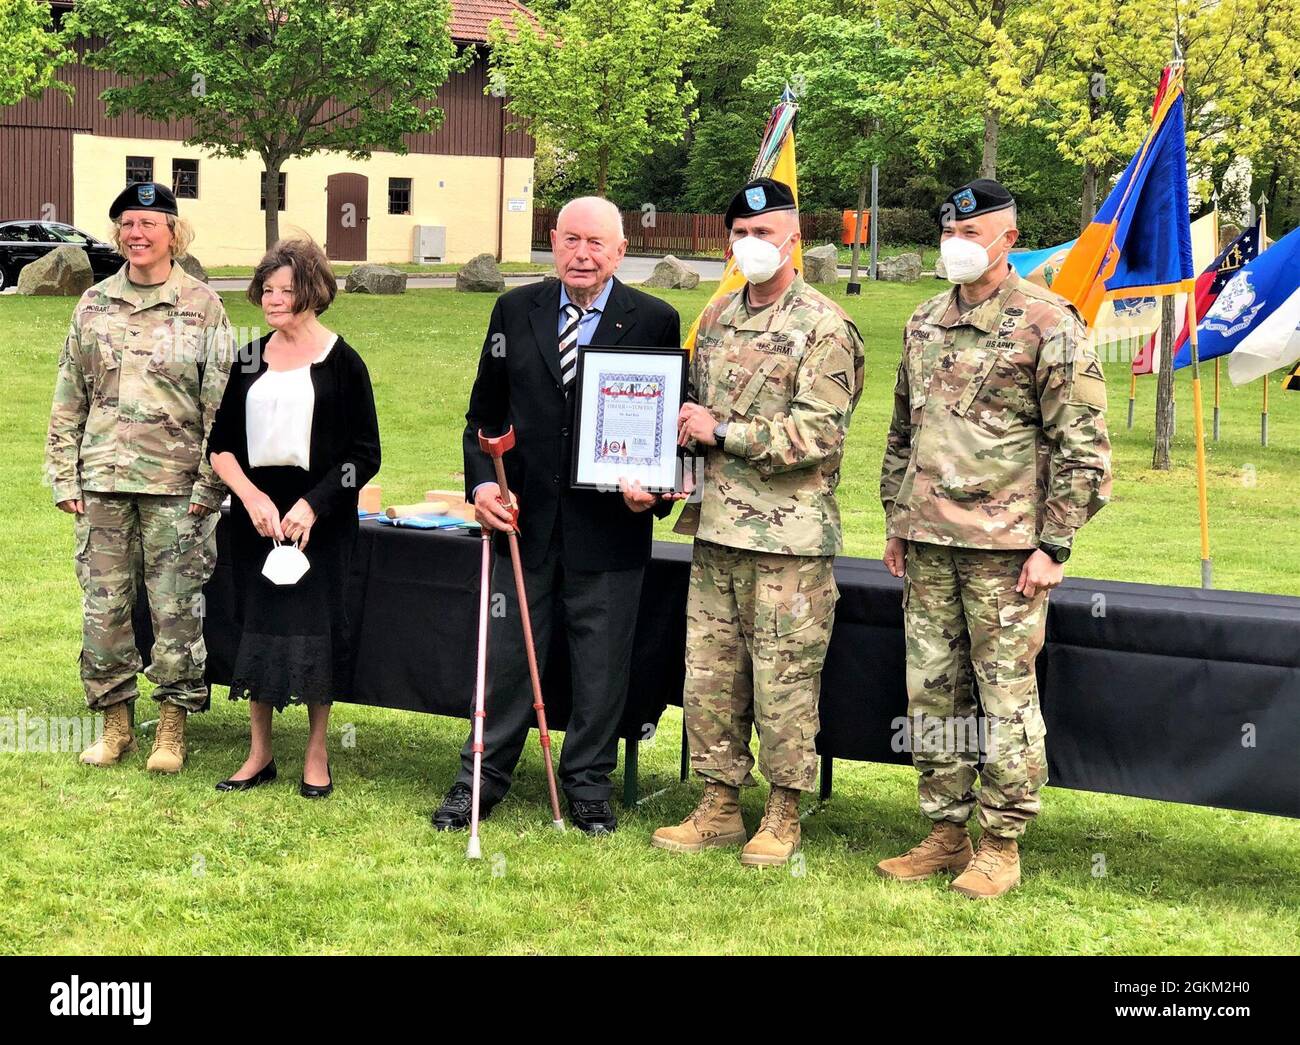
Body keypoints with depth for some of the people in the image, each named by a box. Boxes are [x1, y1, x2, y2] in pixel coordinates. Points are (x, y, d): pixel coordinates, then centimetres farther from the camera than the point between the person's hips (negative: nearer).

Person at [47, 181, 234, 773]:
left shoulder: (202, 306, 0)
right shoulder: (94, 304, 9)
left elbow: (221, 403, -1)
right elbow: (69, 396, 12)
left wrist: (211, 483, -6)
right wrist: (64, 475, 6)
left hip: (176, 483, -3)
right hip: (103, 480, 3)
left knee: (177, 607, 1)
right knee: (103, 605, 5)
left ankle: (172, 729, 13)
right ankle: (115, 723, 17)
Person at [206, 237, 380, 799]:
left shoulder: (341, 363, -3)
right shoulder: (250, 360, 9)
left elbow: (365, 455, -5)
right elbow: (221, 443, 9)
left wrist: (311, 505, -16)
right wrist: (251, 496, -9)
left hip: (320, 519, -4)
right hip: (255, 514, 4)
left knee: (314, 627, -1)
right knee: (256, 626, 7)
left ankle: (317, 754, 13)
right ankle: (259, 753, 18)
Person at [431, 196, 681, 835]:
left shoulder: (655, 322, -1)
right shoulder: (515, 311, 6)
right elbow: (484, 412, 10)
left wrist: (656, 490, -13)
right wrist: (481, 482, -5)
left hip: (610, 524, -2)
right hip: (523, 515, 2)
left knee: (601, 662, 8)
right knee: (506, 653, 9)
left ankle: (588, 784, 23)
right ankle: (483, 777, 22)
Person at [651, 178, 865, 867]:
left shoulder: (824, 327, -7)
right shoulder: (717, 319, 14)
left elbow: (818, 432, -16)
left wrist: (721, 431, -14)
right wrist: (688, 424, 1)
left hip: (789, 535, -7)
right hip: (716, 527, 7)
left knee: (784, 680, 0)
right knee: (710, 673, 10)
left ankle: (783, 816, 12)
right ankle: (719, 808, 21)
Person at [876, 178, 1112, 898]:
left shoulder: (1046, 324, -6)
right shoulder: (924, 324, 14)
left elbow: (1082, 443, -8)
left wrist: (1053, 544, -12)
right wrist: (896, 524, 17)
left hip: (1004, 545, -6)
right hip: (927, 545, 6)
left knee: (1006, 696, 0)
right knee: (932, 693, 10)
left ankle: (1002, 847, 9)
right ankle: (946, 833, 21)